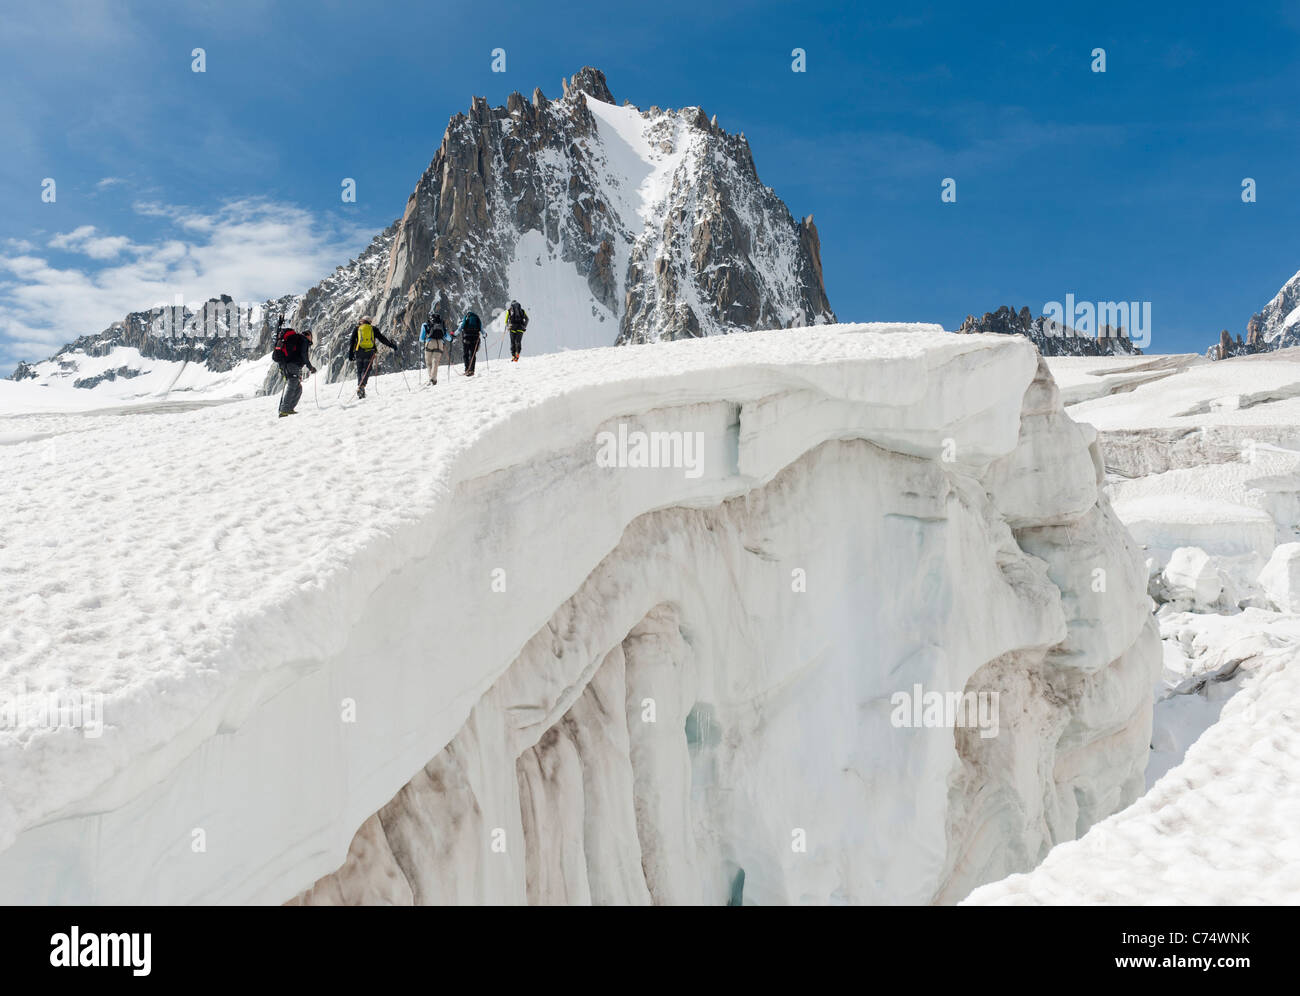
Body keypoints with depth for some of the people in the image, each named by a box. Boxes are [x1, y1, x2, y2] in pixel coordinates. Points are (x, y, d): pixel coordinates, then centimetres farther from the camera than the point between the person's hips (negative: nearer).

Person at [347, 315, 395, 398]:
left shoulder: (357, 329, 13)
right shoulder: (373, 329, 11)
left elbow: (352, 342, 8)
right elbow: (382, 338, 10)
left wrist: (350, 353, 9)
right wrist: (392, 345, 17)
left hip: (359, 352, 1)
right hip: (369, 352, -1)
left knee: (359, 370, 12)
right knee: (366, 370, -2)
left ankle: (359, 386, 0)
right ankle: (362, 386, -22)